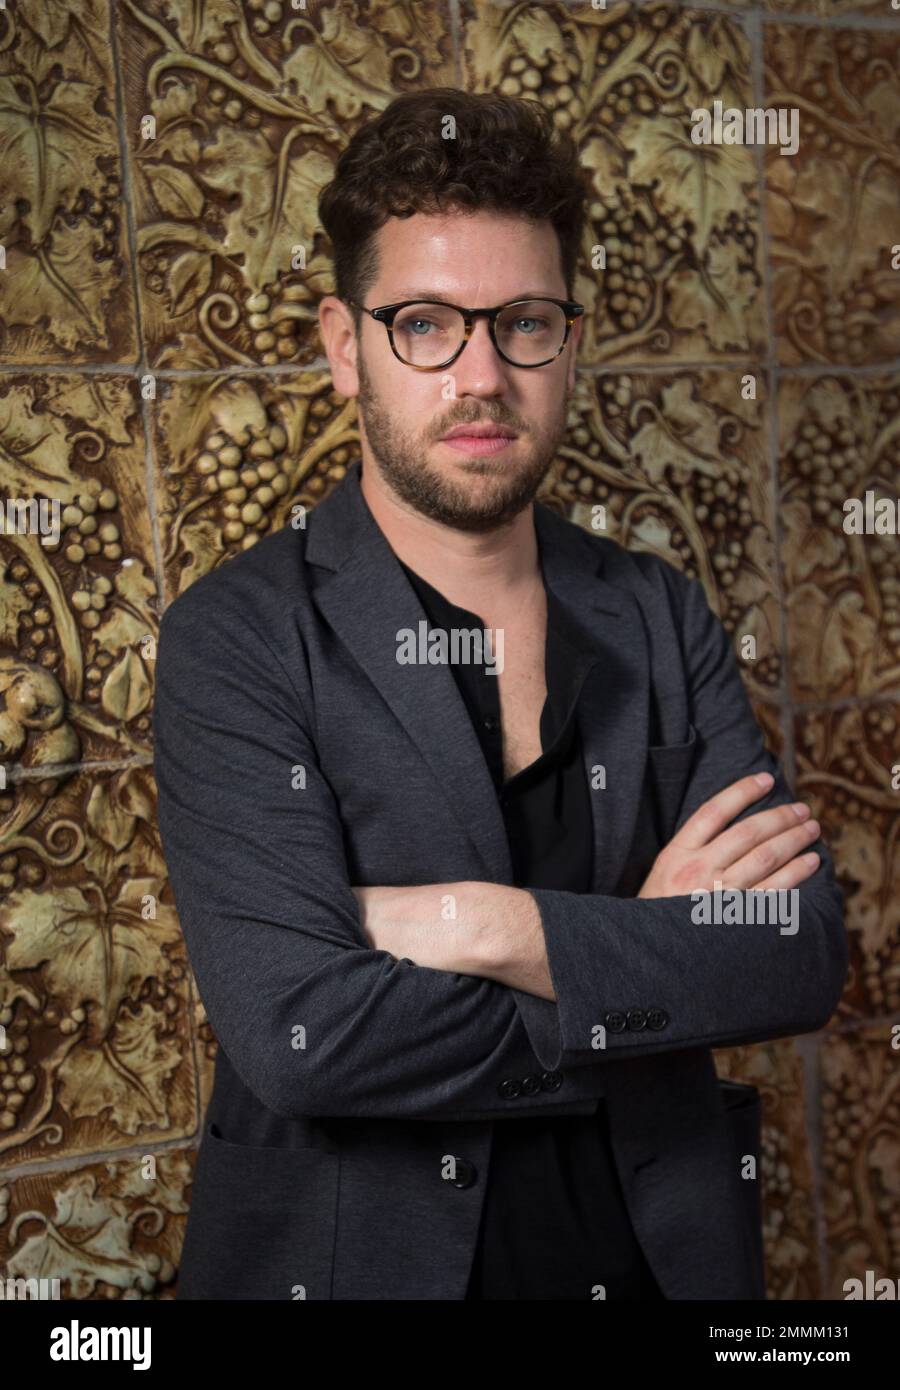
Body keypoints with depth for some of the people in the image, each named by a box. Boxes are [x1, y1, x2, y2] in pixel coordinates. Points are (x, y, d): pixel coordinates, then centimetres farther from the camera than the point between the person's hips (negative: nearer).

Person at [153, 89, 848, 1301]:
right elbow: (298, 1033, -25)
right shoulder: (238, 638, -14)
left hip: (653, 1248, 3)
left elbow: (806, 956, -10)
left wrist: (496, 927, -22)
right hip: (349, 1257, -3)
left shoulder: (663, 620, -1)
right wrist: (661, 969, -17)